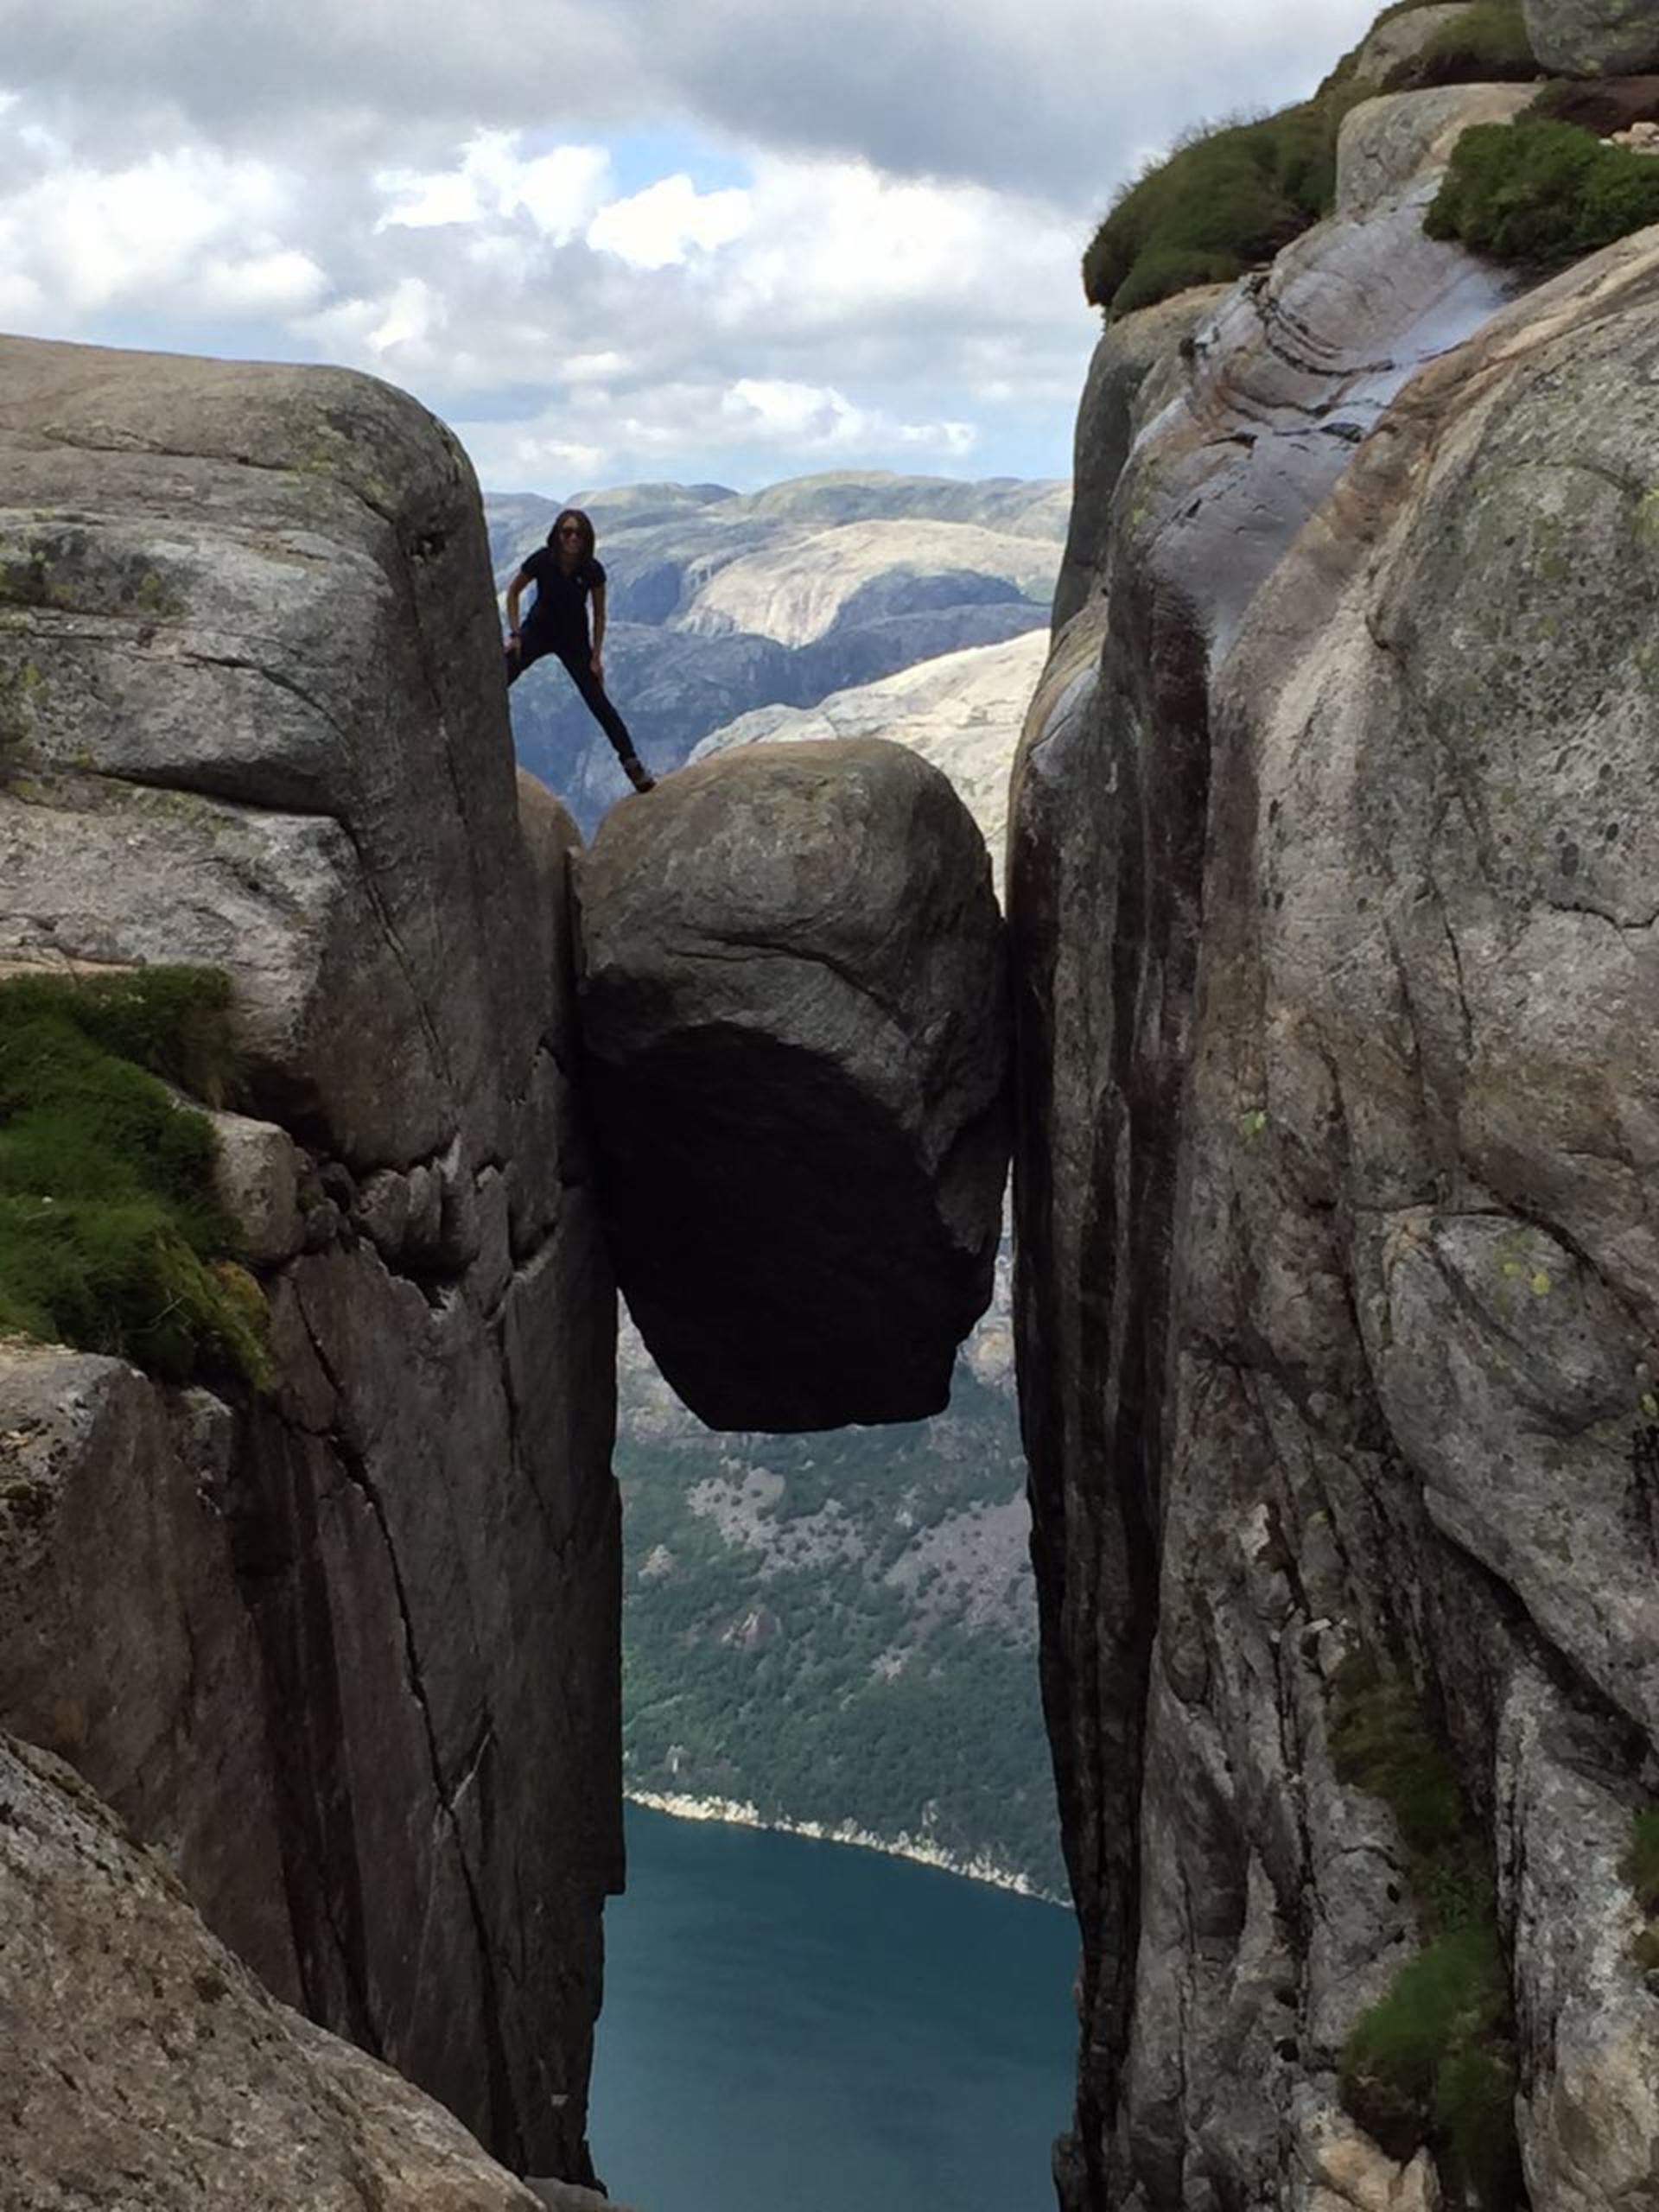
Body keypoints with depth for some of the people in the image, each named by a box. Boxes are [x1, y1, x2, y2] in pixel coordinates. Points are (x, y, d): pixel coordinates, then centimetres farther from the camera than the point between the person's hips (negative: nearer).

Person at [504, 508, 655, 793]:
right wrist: (515, 634, -9)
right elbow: (513, 592, -5)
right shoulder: (542, 560, -21)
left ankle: (632, 762, 4)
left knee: (599, 703, -3)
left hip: (574, 640, 0)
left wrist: (596, 657, -7)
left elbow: (599, 614, -6)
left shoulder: (592, 571, -20)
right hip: (538, 632, 0)